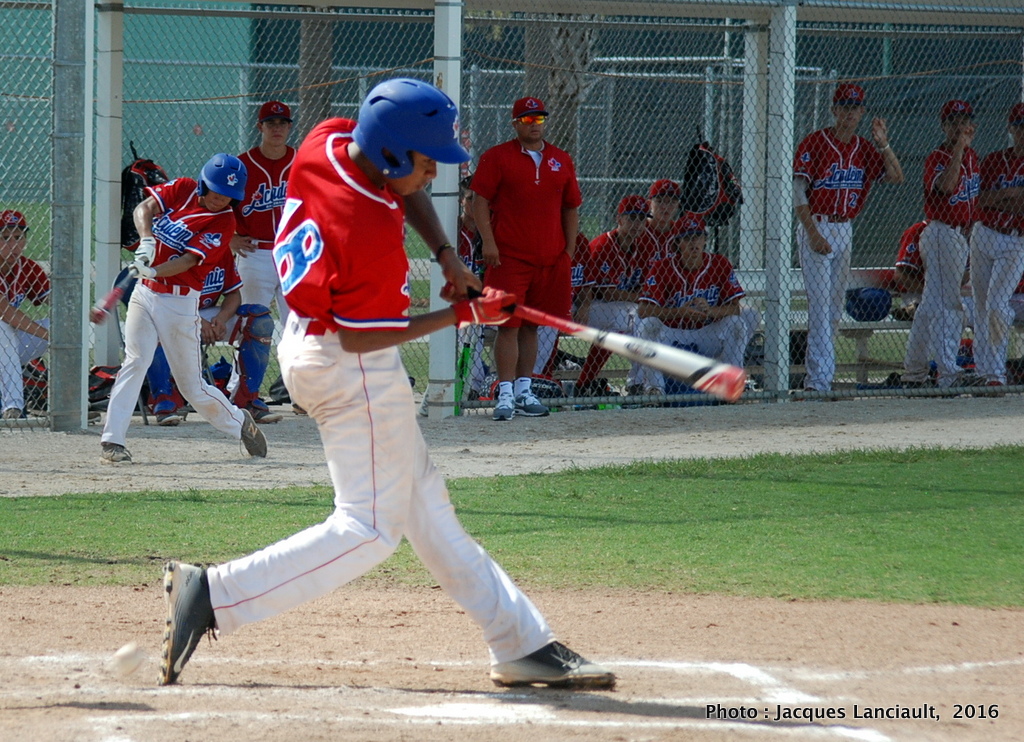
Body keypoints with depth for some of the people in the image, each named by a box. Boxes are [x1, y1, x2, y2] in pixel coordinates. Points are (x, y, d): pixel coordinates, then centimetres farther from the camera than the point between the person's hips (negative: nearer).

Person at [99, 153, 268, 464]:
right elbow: (144, 209, -10)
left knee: (192, 386, 5)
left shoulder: (223, 222, -8)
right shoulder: (182, 189, 3)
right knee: (136, 361, -16)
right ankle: (111, 441, -17)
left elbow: (188, 261, -18)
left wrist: (154, 271, -35)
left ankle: (238, 422, 32)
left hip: (180, 303, -2)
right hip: (144, 295, 2)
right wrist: (146, 239, -30)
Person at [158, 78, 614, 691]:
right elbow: (361, 338, -22)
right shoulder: (373, 236, -31)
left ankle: (523, 643, 21)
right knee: (370, 528, -5)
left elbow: (406, 188, 14)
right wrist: (462, 315, -15)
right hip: (353, 369, -11)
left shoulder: (329, 140, -6)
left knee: (423, 501, 14)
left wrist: (445, 252, 2)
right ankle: (214, 595, -11)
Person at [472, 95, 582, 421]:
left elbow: (571, 208, 18)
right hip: (509, 257, -4)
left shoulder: (561, 161, 14)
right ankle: (506, 394, -9)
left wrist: (569, 250, 10)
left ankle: (524, 391, 15)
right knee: (509, 325, -8)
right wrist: (488, 243, -13)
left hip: (551, 260, 5)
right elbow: (480, 201, -4)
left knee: (531, 324, 10)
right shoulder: (496, 157, 0)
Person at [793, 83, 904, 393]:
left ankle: (815, 374, 16)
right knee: (820, 303, -12)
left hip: (845, 230, 6)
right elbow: (798, 192, -11)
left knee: (836, 306, 9)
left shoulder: (865, 149, 8)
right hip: (815, 226, -6)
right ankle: (820, 379, -16)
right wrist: (813, 233, -19)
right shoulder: (815, 143, -8)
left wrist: (883, 145, -12)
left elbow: (897, 178, 0)